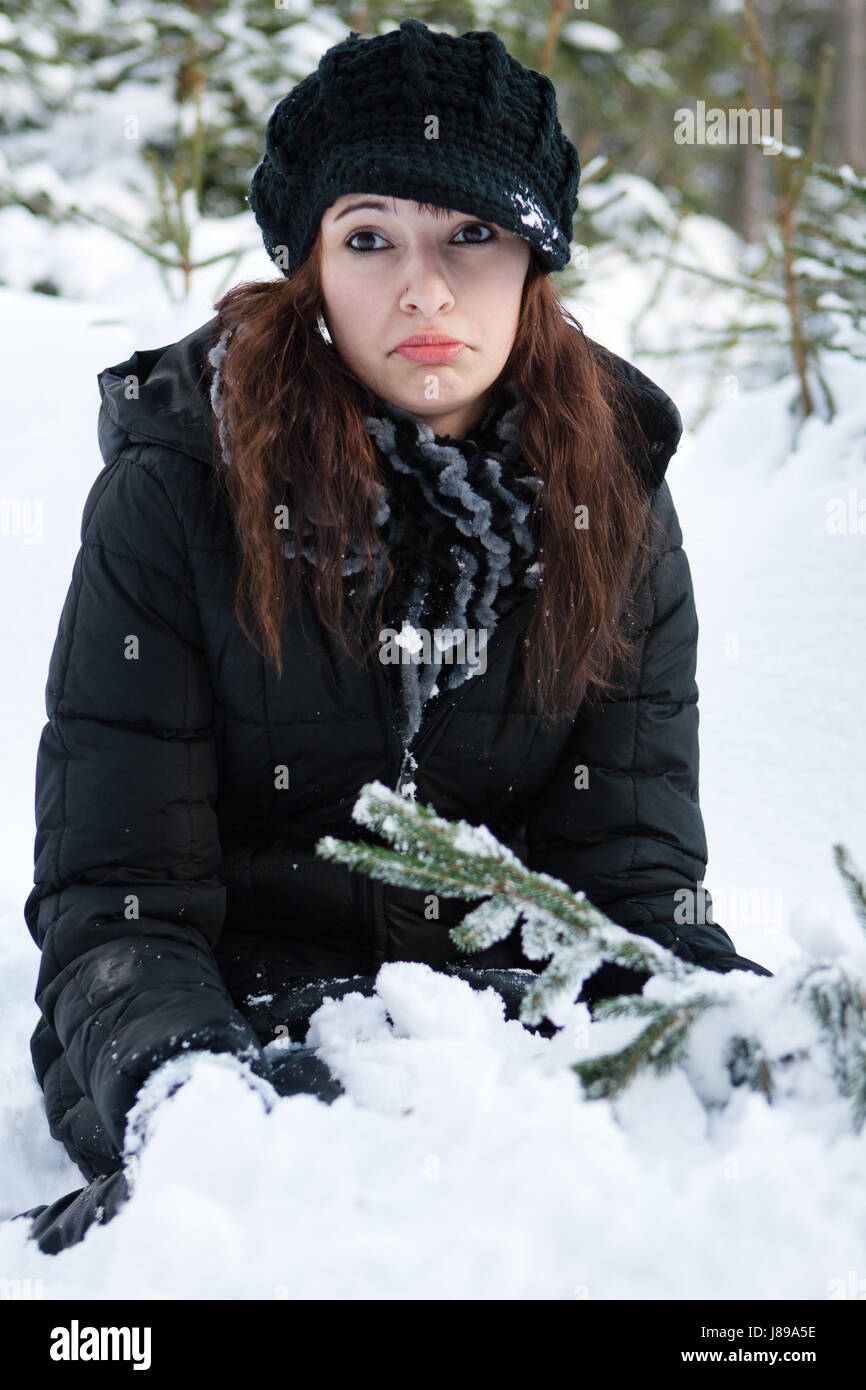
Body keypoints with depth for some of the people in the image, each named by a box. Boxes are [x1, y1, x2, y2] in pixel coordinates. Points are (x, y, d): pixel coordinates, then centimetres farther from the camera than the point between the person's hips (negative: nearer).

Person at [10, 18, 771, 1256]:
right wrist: (183, 1078, -31)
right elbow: (117, 900, -9)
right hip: (248, 1023, -4)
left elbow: (638, 876, 2)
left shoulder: (614, 503, 3)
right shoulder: (176, 494, -6)